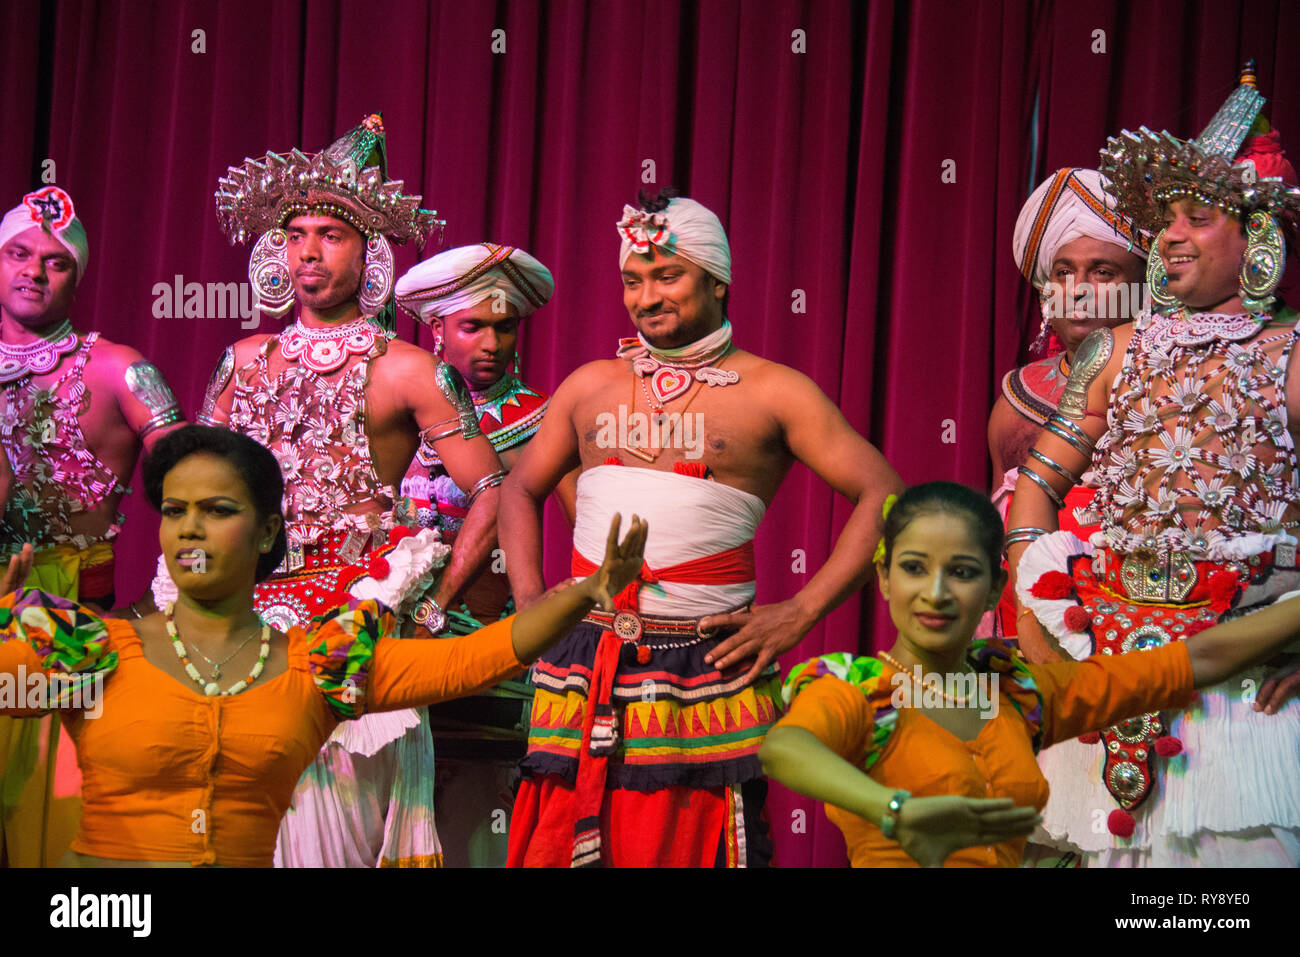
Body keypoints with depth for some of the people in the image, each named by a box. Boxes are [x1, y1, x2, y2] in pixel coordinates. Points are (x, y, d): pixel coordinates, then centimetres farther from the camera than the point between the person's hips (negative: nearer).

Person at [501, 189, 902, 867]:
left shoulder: (773, 393, 3)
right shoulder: (590, 386, 15)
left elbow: (885, 497, -1)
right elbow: (520, 490, 27)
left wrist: (799, 613, -8)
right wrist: (529, 601, 12)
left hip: (705, 672, -3)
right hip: (580, 668, 3)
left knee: (690, 847, -2)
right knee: (560, 846, 3)